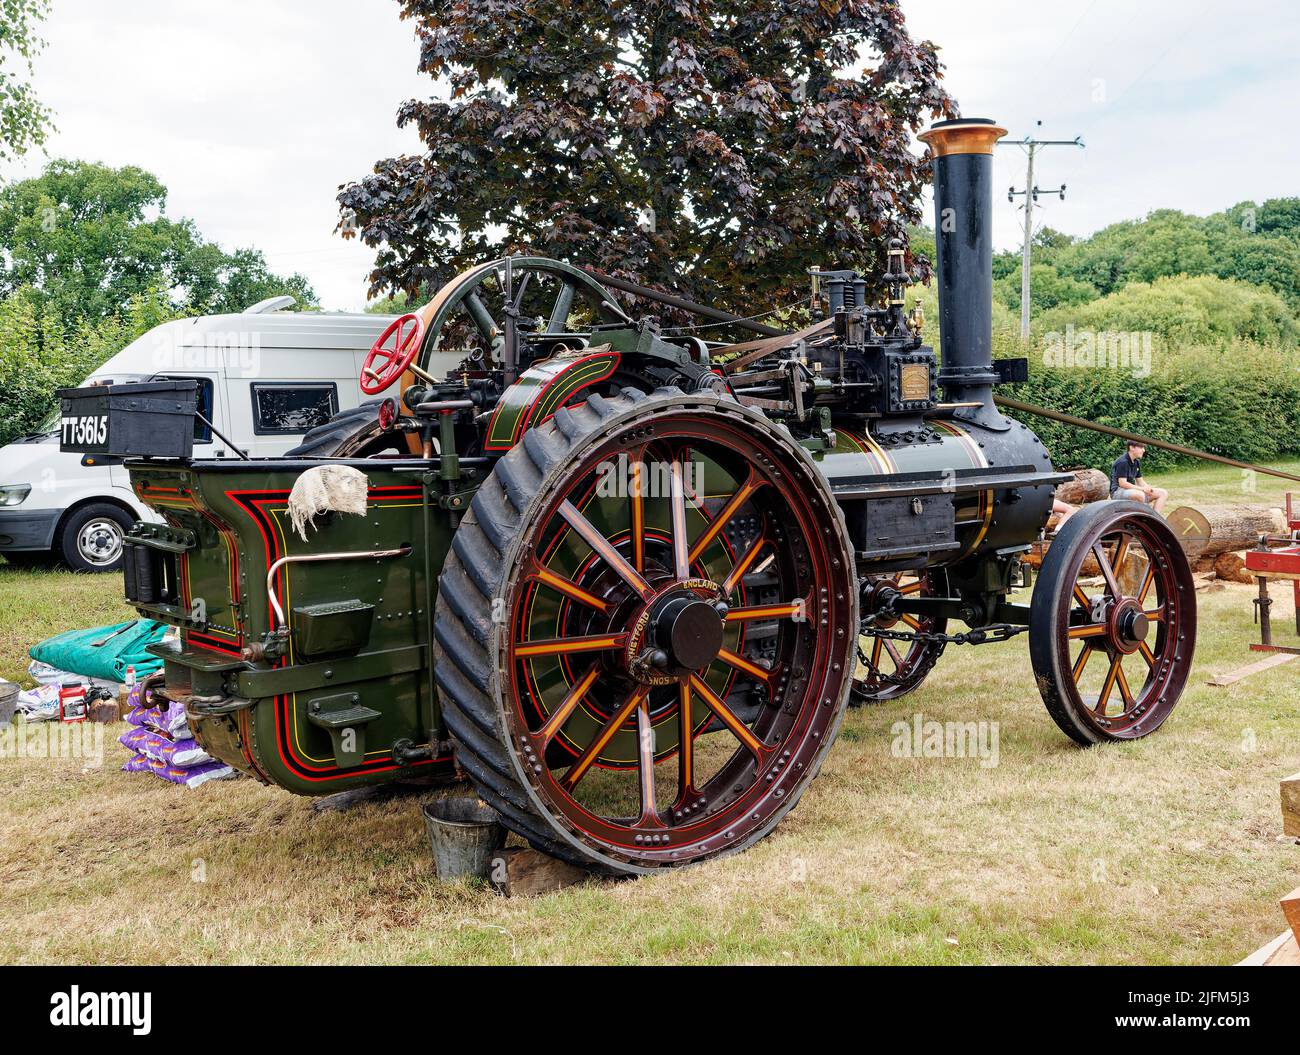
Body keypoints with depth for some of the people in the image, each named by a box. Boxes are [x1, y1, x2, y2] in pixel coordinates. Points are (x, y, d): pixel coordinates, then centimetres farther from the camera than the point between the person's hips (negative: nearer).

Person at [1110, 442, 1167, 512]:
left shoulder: (1137, 462, 13)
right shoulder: (1122, 462, -16)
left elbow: (1140, 481, 18)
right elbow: (1122, 483, -22)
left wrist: (1148, 488, -5)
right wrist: (1143, 489, -22)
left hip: (1132, 490, 10)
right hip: (1118, 492, -9)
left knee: (1163, 493, 0)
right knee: (1140, 495, -41)